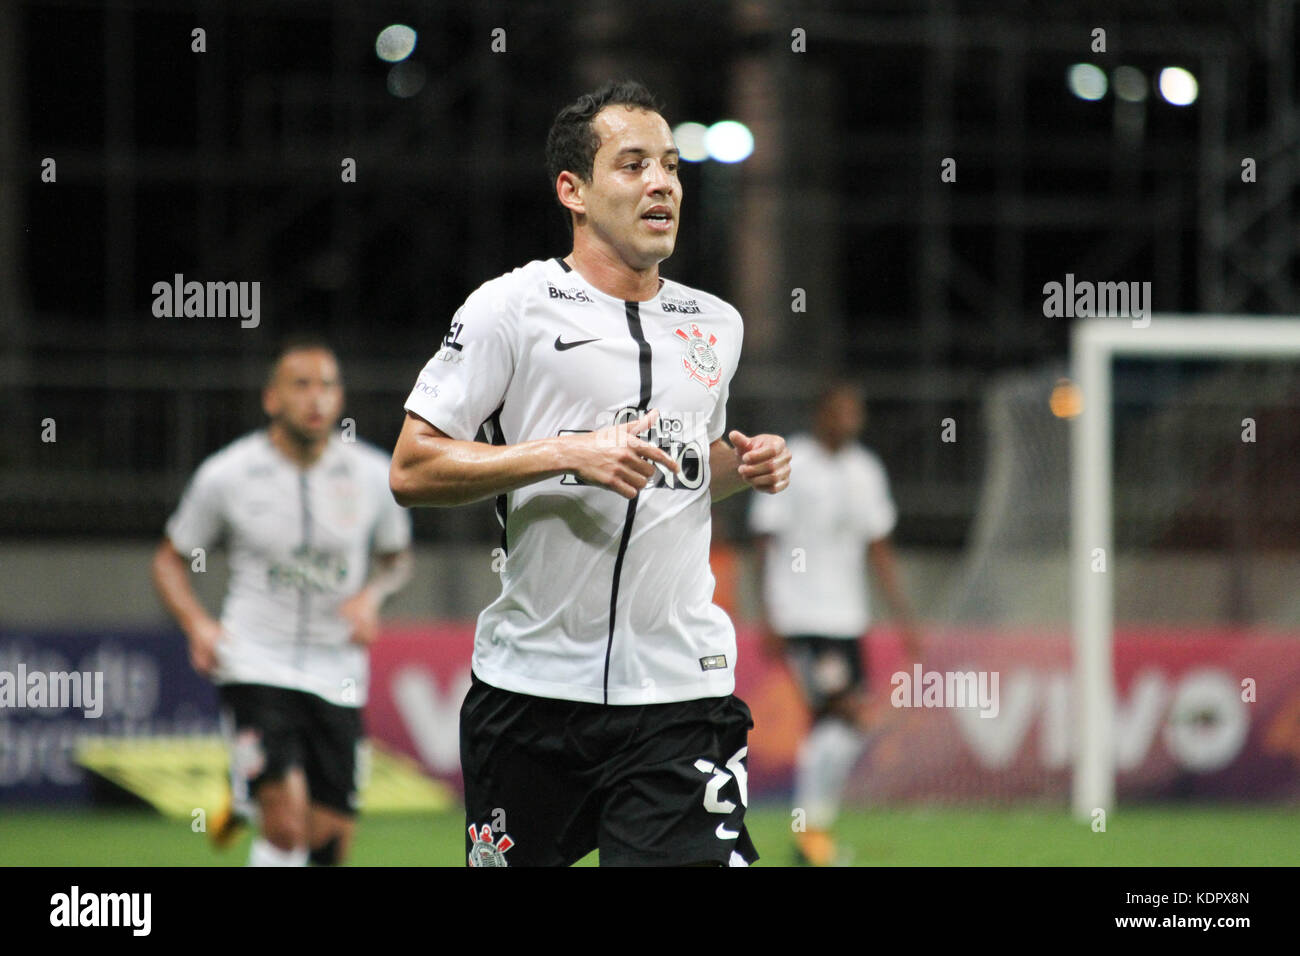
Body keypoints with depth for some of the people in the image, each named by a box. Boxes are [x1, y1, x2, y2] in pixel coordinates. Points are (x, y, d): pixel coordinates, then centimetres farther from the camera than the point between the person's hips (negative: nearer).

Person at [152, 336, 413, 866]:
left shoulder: (374, 476, 0)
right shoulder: (225, 476, -5)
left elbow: (396, 557, 18)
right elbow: (170, 559, 8)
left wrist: (371, 595, -4)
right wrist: (197, 624, -10)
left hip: (337, 675, 3)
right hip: (255, 664, -3)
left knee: (330, 842, 2)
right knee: (288, 824, -21)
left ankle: (247, 802, 32)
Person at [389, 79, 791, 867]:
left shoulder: (717, 326, 13)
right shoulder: (511, 309, -3)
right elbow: (412, 470, -8)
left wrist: (743, 467, 7)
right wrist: (567, 454, -18)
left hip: (682, 684, 2)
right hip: (534, 679, -2)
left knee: (703, 857, -17)